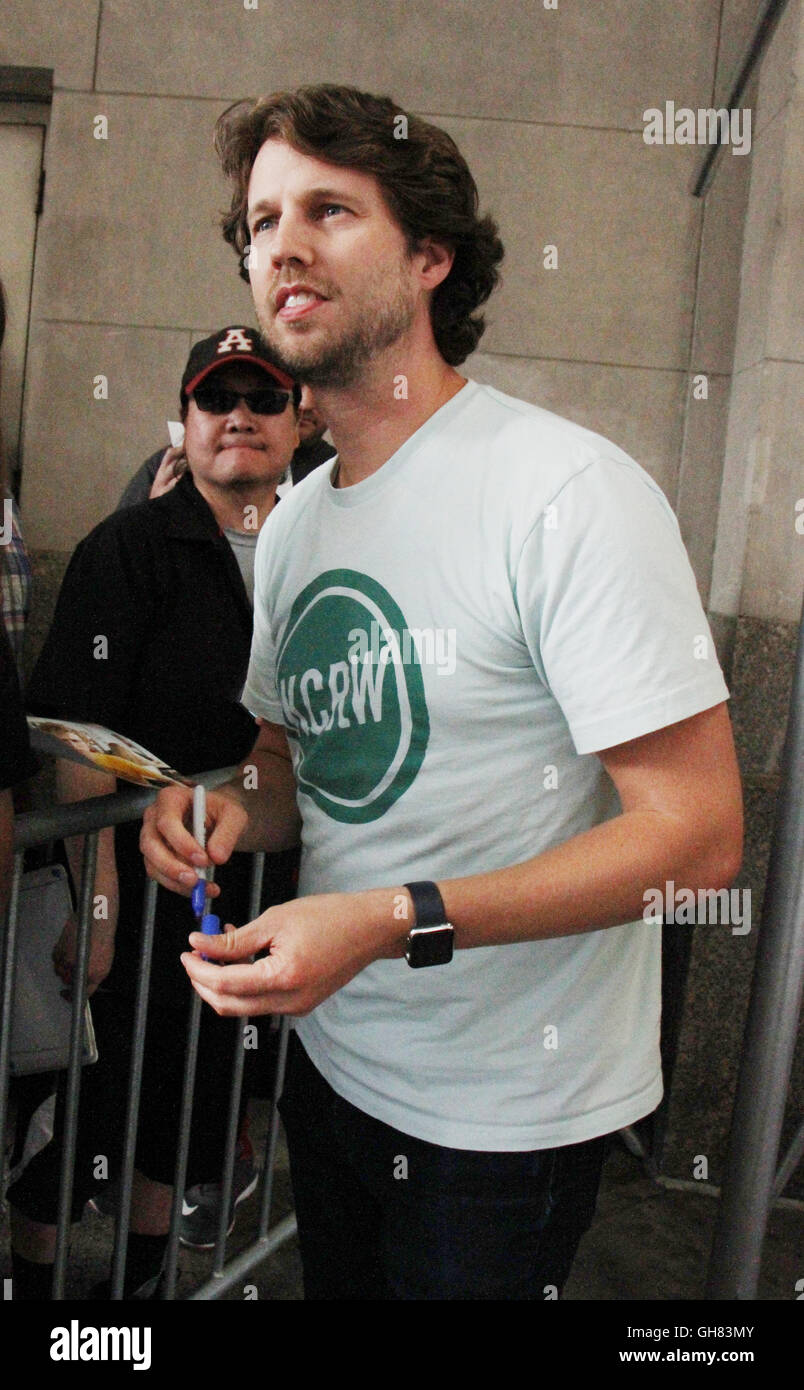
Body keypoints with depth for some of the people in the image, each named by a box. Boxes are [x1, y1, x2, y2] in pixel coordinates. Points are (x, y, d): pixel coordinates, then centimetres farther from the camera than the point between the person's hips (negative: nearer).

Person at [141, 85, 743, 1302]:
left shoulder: (570, 492, -21)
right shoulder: (292, 527, 4)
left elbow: (696, 835, -24)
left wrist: (392, 922, -31)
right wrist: (238, 810, -9)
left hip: (506, 1112, -6)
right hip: (334, 1061, 7)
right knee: (338, 1284, 24)